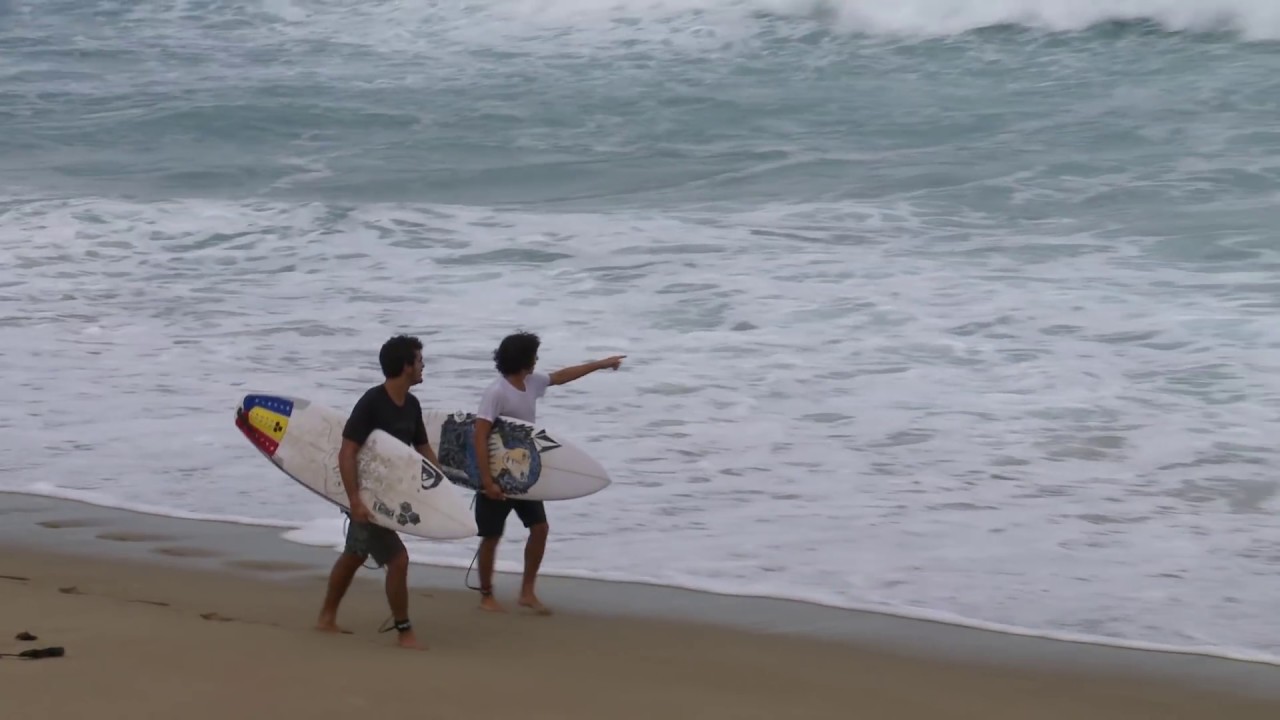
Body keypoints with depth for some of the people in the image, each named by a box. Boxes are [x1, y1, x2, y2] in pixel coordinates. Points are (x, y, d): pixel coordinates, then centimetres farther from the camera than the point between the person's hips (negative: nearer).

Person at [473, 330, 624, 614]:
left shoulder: (532, 383, 2)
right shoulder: (496, 392, -22)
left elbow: (560, 376, 21)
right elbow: (479, 436, -25)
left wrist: (601, 364, 26)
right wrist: (486, 480, -29)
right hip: (497, 475, -8)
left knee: (540, 527, 5)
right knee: (492, 537, 3)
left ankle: (527, 592, 14)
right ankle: (486, 596, 16)